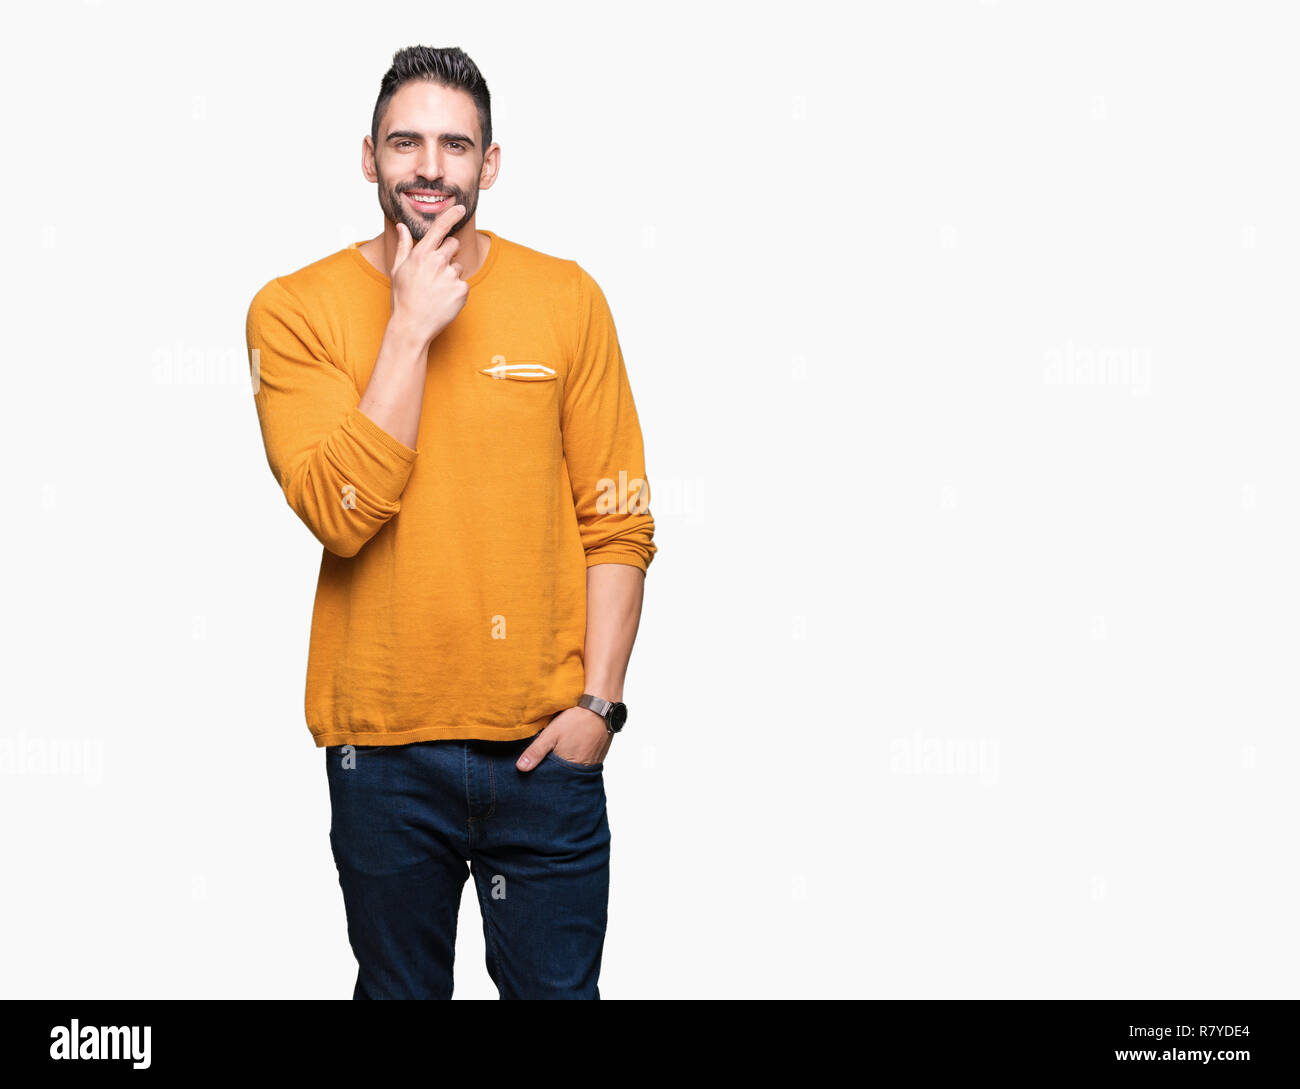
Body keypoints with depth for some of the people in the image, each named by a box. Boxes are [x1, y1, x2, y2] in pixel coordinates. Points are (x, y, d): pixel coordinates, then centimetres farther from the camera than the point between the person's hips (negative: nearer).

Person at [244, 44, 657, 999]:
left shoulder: (567, 299, 1)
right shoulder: (296, 310, -3)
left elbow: (617, 524, 1)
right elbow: (343, 511, -16)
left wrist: (598, 701, -6)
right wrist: (412, 328, -16)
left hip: (545, 744, 1)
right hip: (383, 749, 0)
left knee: (557, 987, 9)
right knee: (400, 987, 15)